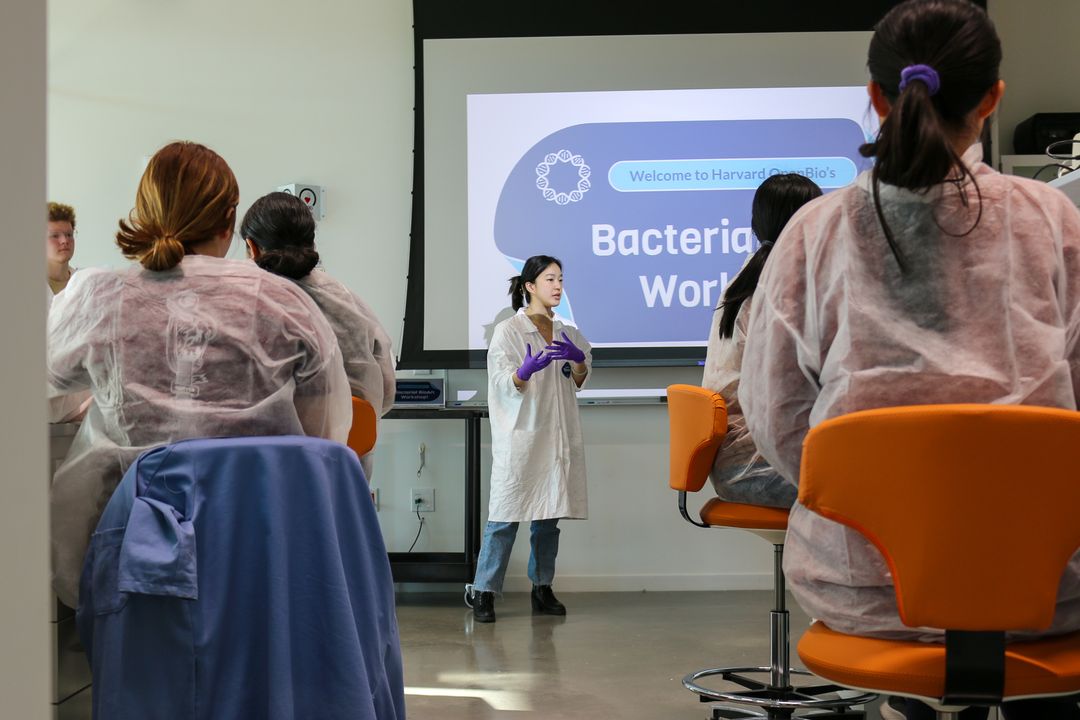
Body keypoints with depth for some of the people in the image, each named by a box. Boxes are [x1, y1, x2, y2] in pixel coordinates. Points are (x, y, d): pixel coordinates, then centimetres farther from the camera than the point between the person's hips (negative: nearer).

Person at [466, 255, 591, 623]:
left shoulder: (566, 333, 13)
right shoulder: (508, 331, -3)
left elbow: (579, 382, 19)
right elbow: (505, 385, -8)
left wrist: (579, 359, -2)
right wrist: (528, 368, -28)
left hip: (556, 434, 5)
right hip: (520, 435, -5)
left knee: (549, 515, 8)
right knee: (505, 516, -8)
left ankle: (542, 589, 15)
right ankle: (483, 591, -4)